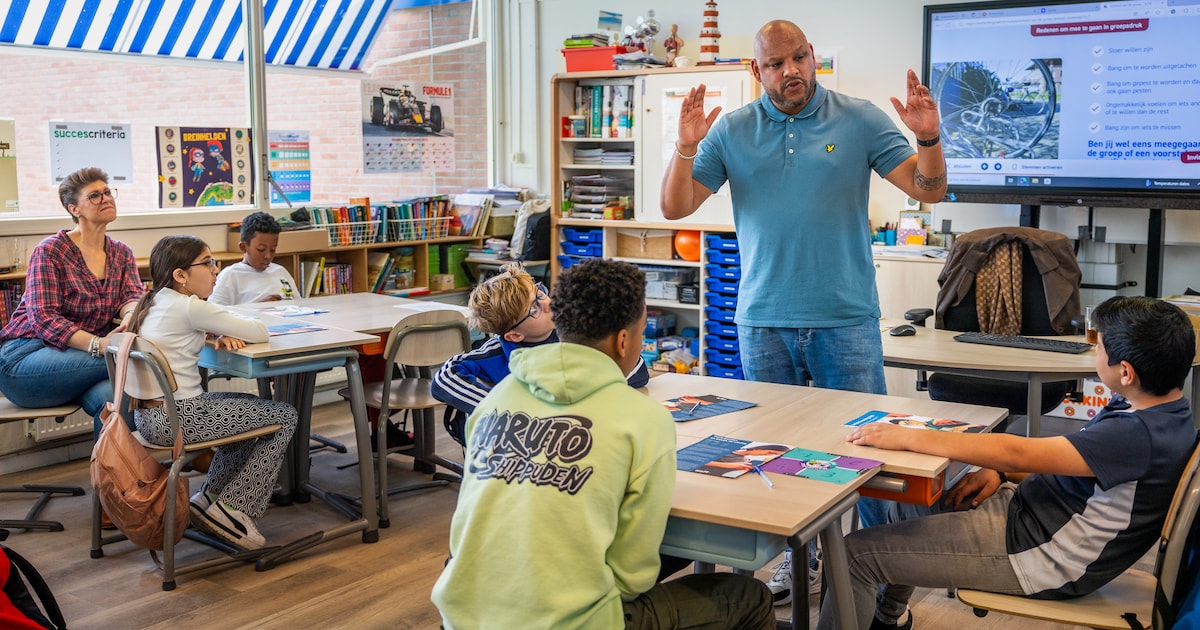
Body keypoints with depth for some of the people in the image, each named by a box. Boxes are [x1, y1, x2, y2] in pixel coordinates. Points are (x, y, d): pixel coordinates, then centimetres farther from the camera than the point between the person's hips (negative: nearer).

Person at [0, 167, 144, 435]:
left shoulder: (121, 253, 13)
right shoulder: (50, 250, -5)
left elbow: (133, 296, -4)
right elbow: (43, 319, -15)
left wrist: (130, 317, -31)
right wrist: (98, 345, -31)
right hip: (25, 361, -4)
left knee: (112, 397, -31)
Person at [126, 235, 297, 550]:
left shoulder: (156, 302, 11)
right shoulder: (188, 306, -15)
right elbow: (258, 332, -14)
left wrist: (222, 334, 1)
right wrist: (230, 331, 8)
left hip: (149, 415, 10)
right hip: (178, 417, -10)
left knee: (247, 407, 29)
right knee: (285, 416, 1)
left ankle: (207, 498, 23)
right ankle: (231, 509, 3)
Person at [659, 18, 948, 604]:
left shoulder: (859, 119, 1)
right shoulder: (731, 130, 4)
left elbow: (928, 190, -2)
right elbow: (675, 207, 0)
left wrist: (928, 138, -21)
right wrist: (685, 148, -16)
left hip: (846, 319, -2)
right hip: (764, 320, 2)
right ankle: (795, 556, 28)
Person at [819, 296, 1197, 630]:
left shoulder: (1138, 435, -30)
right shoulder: (1153, 408, -1)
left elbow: (1015, 452, -31)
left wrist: (905, 437, -27)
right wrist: (999, 472, -1)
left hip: (1040, 559, -10)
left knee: (856, 552, -13)